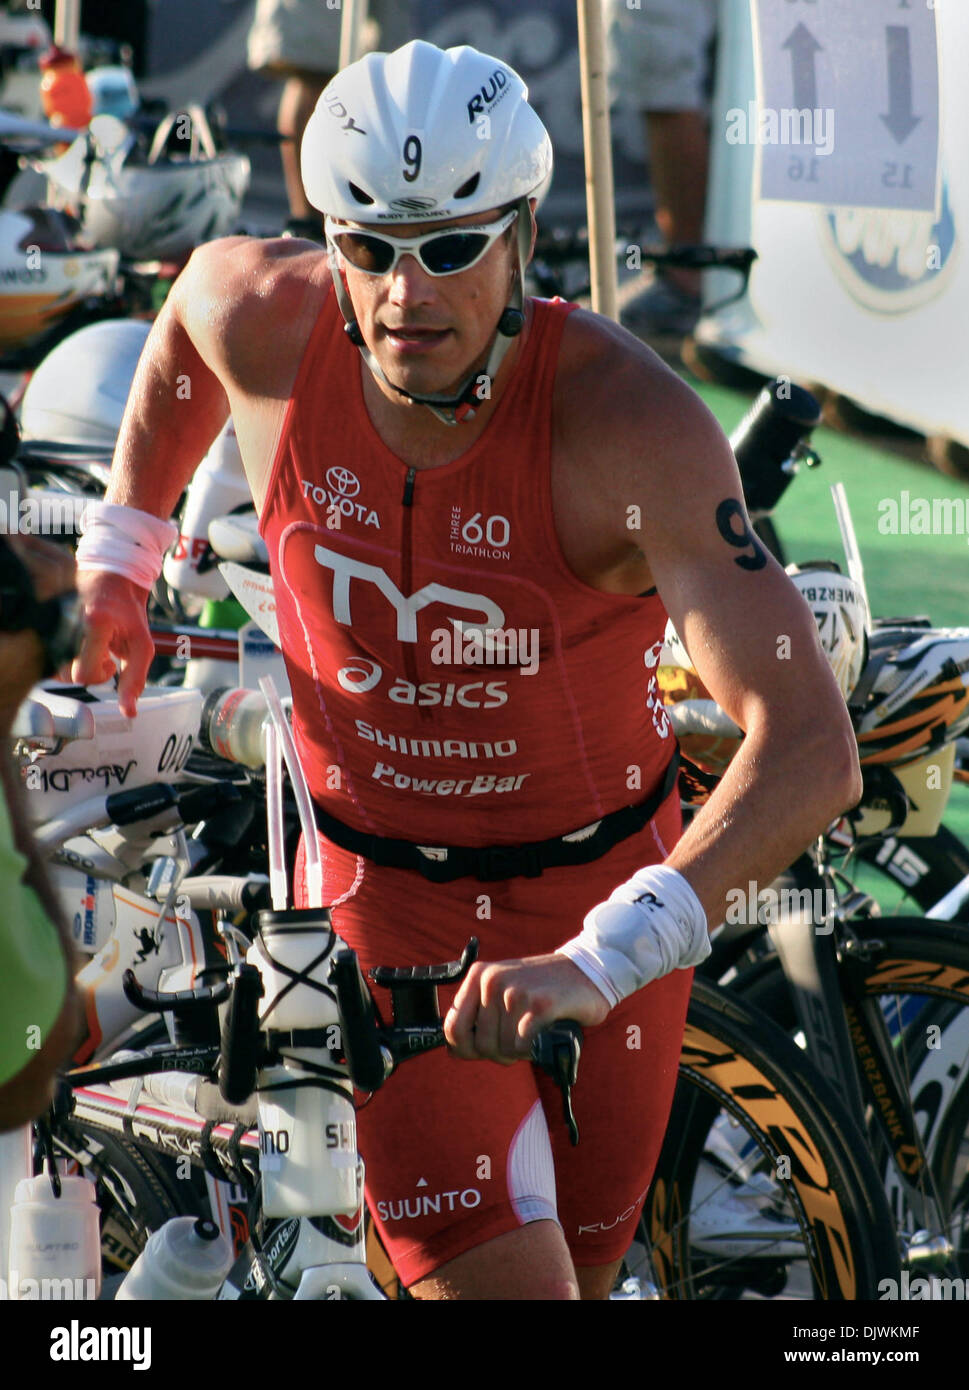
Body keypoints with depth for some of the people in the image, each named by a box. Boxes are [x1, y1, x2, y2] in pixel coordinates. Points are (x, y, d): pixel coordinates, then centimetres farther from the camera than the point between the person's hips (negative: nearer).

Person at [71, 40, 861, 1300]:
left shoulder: (630, 422, -30)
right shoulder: (266, 327, -19)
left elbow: (811, 750, -40)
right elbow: (200, 286, 10)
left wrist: (602, 962, -51)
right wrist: (120, 548, 17)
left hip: (604, 898, 0)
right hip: (385, 900, 1)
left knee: (579, 1268, 18)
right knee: (500, 1285, -12)